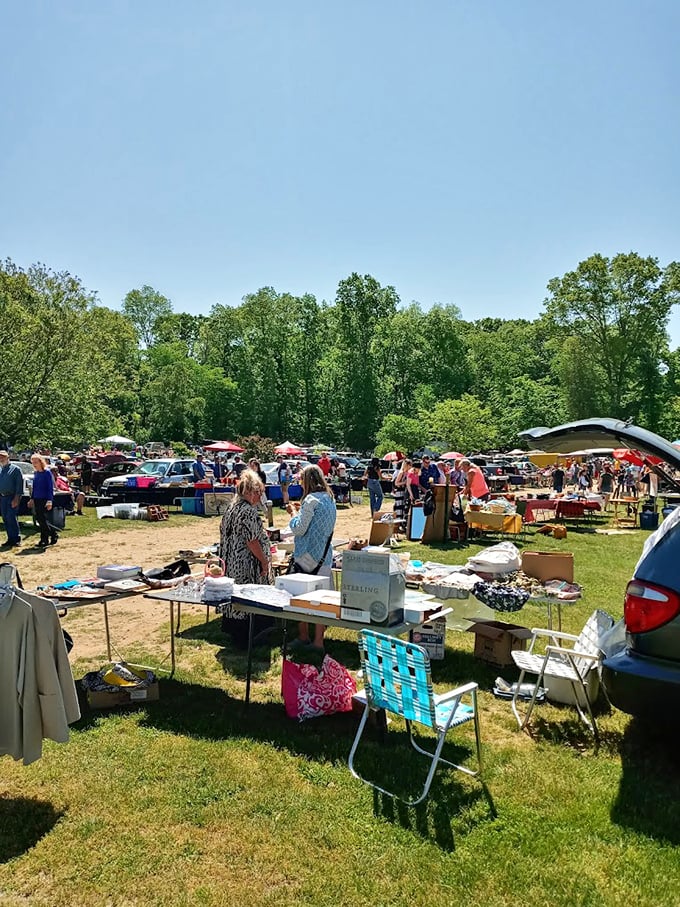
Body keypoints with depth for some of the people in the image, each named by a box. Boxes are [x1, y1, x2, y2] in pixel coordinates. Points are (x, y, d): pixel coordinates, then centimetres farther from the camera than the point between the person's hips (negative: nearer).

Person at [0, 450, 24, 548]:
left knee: (11, 518, -12)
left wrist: (16, 498, -15)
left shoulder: (15, 469, -4)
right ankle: (10, 539, 14)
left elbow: (19, 484, -9)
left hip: (12, 497, -7)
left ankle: (17, 539, -5)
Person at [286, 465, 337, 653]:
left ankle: (304, 637, 16)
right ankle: (318, 640, 13)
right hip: (325, 555, 7)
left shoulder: (311, 500, -16)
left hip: (308, 556, -7)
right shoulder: (330, 499, 9)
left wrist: (293, 512, 0)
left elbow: (298, 529, -16)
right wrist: (301, 511, 17)